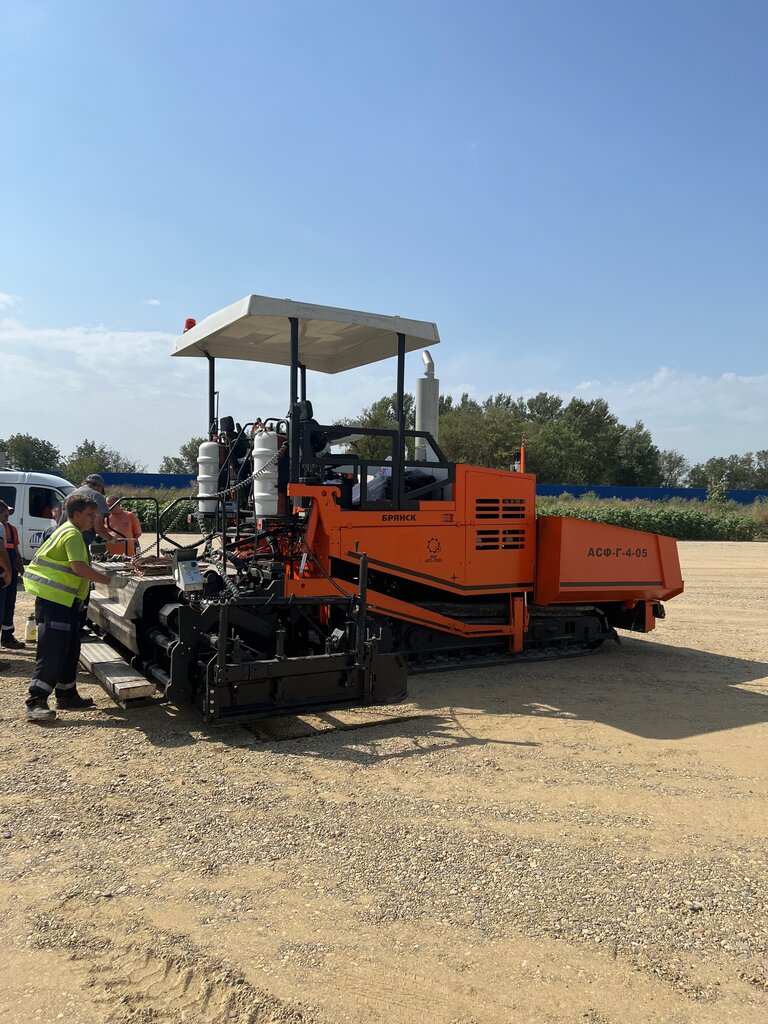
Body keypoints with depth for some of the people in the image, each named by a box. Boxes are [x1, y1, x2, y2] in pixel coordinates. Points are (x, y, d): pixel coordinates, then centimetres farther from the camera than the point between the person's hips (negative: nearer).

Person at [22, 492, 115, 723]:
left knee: (69, 650, 15)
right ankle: (36, 702, -6)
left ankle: (67, 695, 23)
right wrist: (109, 580, -21)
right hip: (53, 599, -11)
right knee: (52, 651, -10)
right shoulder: (73, 534, -13)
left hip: (64, 600, 11)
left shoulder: (67, 531, 20)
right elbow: (79, 567, -25)